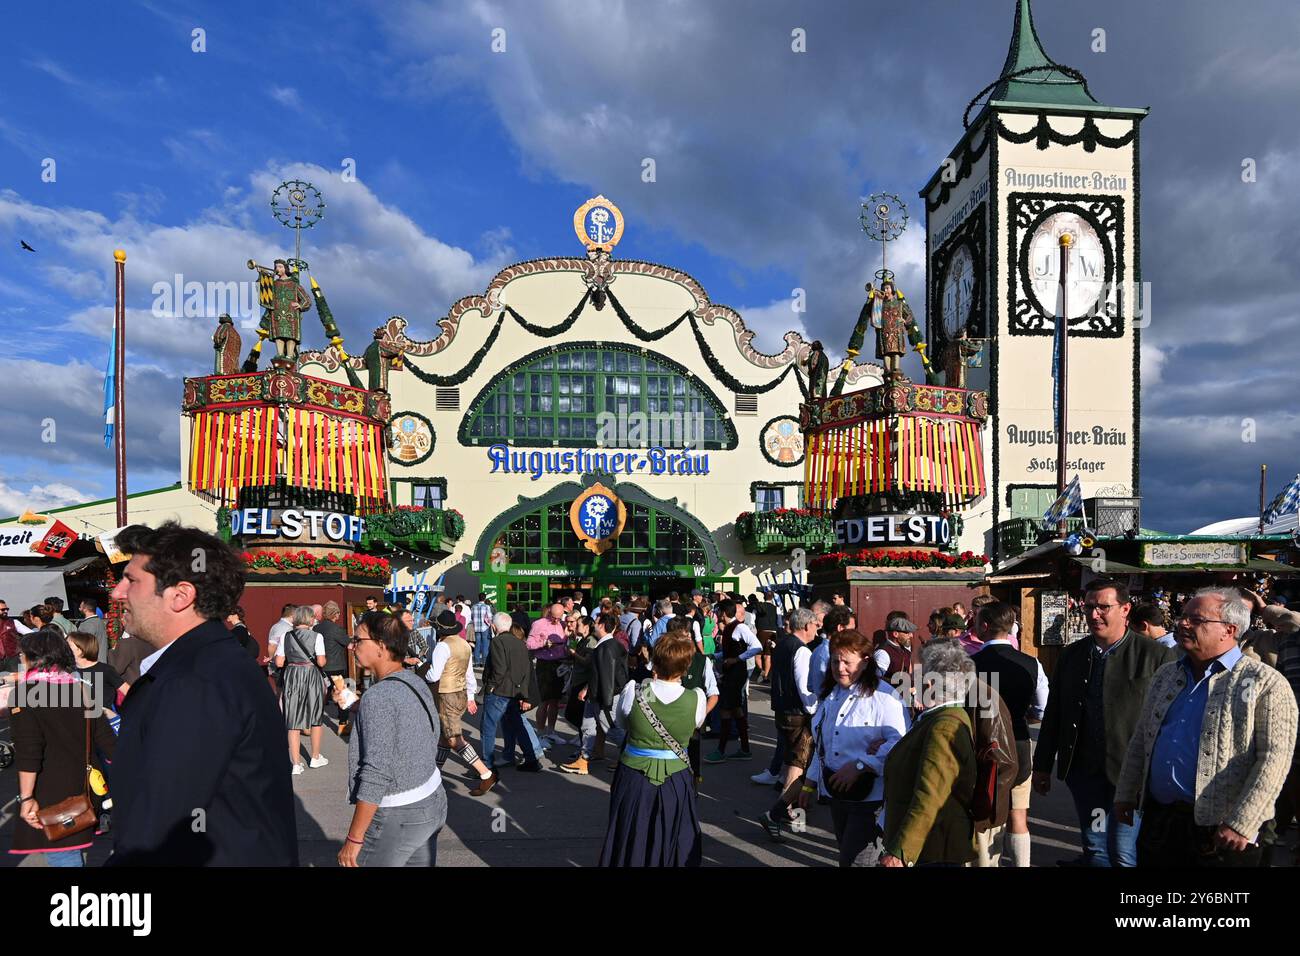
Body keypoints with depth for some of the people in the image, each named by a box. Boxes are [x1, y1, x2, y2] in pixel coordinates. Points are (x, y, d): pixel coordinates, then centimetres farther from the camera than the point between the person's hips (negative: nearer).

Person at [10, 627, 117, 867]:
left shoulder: (26, 692, -9)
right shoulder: (80, 687, 9)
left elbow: (28, 751, -16)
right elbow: (105, 737, 9)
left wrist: (26, 797, -14)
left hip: (52, 795, -6)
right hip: (86, 789, 6)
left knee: (63, 857, -3)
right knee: (74, 852, 18)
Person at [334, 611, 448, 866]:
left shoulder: (378, 696, -21)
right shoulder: (417, 682, 3)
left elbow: (376, 776, -23)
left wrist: (354, 839, -18)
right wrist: (355, 706, 8)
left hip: (397, 817, -8)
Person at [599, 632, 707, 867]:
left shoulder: (633, 691, -19)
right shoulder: (696, 698, -19)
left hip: (634, 779, 0)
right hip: (676, 781, 0)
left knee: (631, 848, 20)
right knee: (675, 850, 20)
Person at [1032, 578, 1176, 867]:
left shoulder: (1157, 656, -7)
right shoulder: (1071, 654, 7)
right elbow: (1053, 713, 10)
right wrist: (1043, 765, 11)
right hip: (1083, 769, 4)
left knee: (1122, 855, 0)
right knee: (1094, 849, 14)